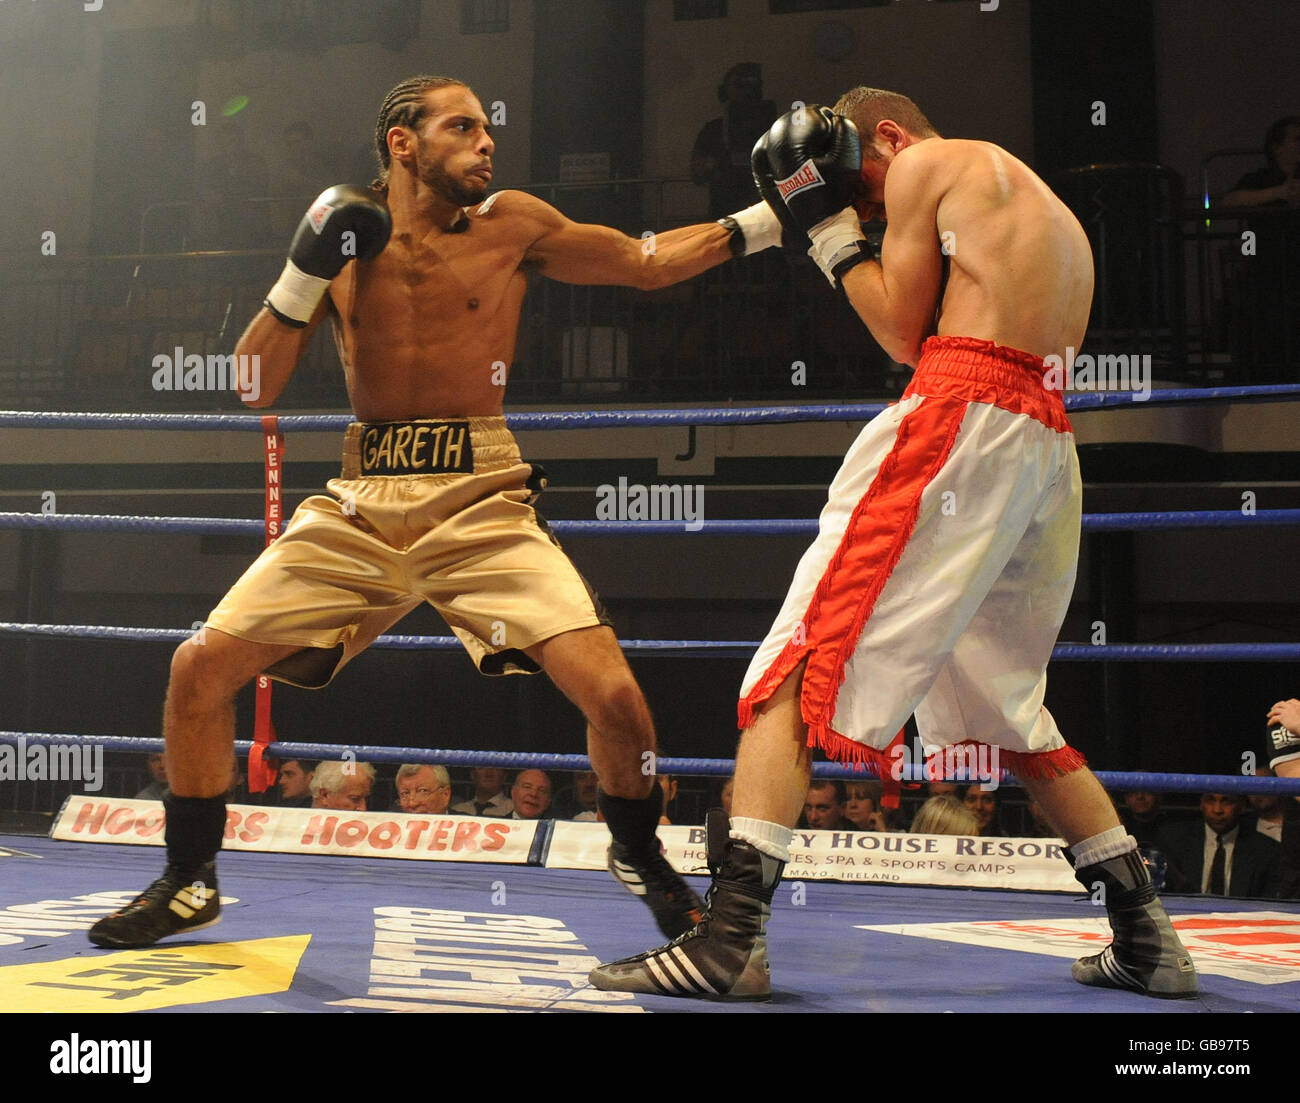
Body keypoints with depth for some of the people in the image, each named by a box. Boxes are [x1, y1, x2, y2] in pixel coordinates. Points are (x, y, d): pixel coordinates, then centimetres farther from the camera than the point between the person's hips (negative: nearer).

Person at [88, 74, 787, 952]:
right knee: (200, 668, -4)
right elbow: (254, 388, 4)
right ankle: (189, 882, 19)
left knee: (614, 693, -17)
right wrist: (307, 270, -8)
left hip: (481, 507, -2)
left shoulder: (510, 225, 2)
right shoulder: (341, 235, 6)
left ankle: (639, 855, 15)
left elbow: (649, 263, 8)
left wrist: (766, 220, 2)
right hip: (359, 508, 2)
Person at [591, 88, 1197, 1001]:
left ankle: (732, 936, -21)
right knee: (1008, 705, 19)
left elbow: (903, 334, 4)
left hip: (961, 413, -8)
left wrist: (829, 228, 14)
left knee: (801, 659, -10)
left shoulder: (928, 162, 9)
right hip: (1049, 444, 8)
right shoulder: (1046, 207, 32)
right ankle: (1148, 936, 19)